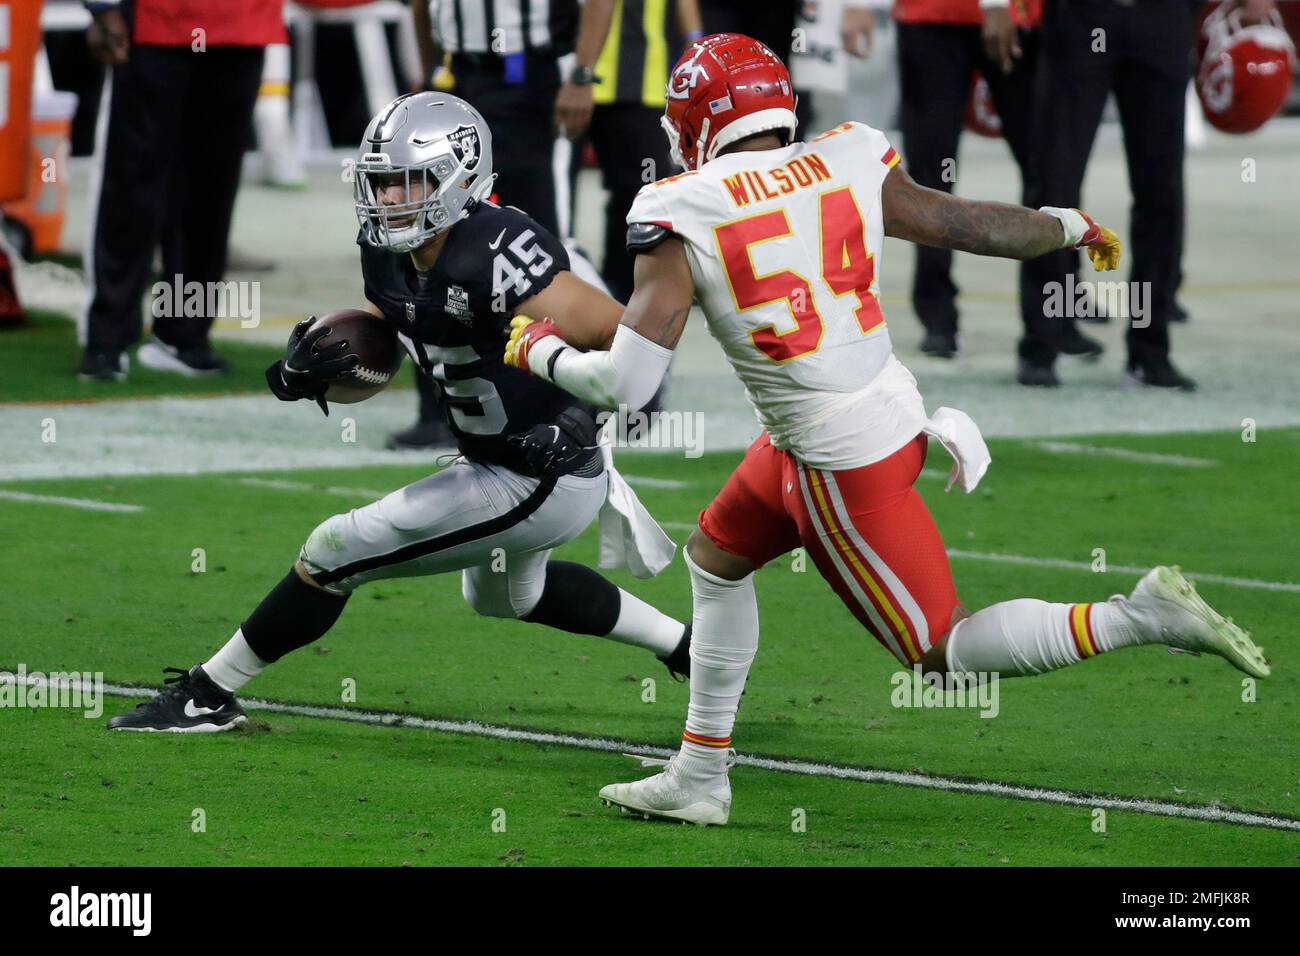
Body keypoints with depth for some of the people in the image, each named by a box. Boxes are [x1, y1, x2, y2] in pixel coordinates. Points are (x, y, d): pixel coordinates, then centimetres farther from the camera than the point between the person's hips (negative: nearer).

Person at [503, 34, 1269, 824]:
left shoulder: (683, 218, -15)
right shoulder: (849, 168, -2)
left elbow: (626, 382, -18)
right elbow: (974, 227, 9)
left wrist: (542, 352, 3)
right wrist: (1071, 227, 28)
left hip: (839, 465, -7)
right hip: (895, 406, 7)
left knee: (942, 652, 6)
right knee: (716, 559, 25)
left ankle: (1140, 618, -11)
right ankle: (698, 779, 33)